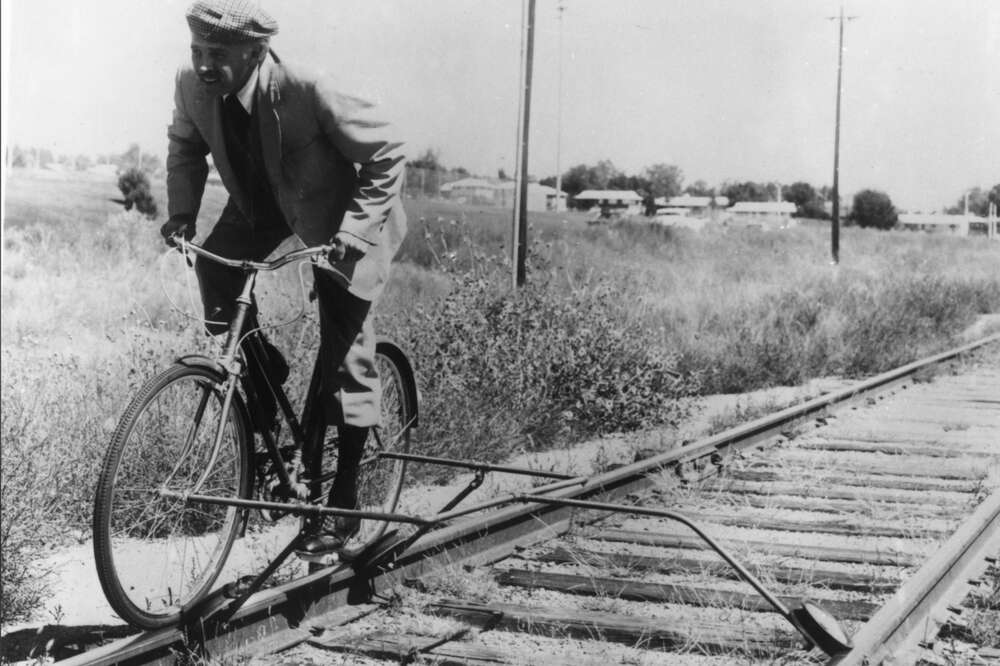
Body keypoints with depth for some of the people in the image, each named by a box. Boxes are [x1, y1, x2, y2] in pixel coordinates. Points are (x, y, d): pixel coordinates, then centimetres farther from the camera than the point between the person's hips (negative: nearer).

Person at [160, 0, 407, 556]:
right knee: (215, 267, -21)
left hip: (339, 216, -5)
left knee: (346, 354, -6)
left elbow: (387, 155, -26)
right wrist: (182, 211, -9)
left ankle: (343, 503, 4)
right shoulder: (193, 87, -19)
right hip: (259, 206, 6)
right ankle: (261, 378, 6)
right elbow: (186, 148, 4)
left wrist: (352, 232, -32)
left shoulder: (307, 91, -36)